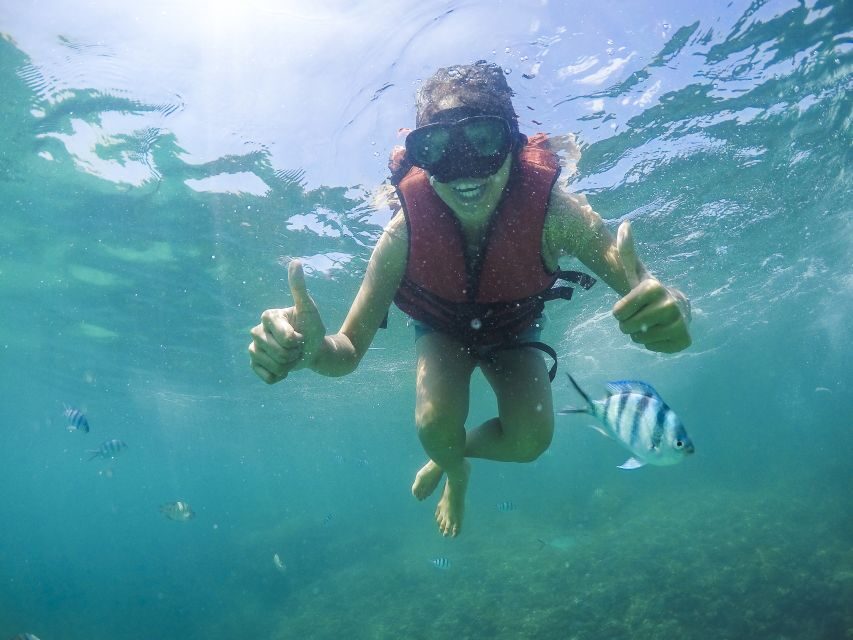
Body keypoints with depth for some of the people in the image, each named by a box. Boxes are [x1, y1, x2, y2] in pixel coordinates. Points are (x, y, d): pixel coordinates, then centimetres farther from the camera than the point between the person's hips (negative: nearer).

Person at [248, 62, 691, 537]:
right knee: (436, 424, -25)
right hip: (443, 328, 0)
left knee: (531, 439, -18)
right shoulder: (405, 233, -37)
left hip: (514, 328, 1)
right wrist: (311, 349, -60)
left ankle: (450, 456, 17)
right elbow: (349, 352, -34)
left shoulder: (554, 214, -39)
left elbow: (647, 292, -41)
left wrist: (670, 307, -68)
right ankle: (457, 471, 14)